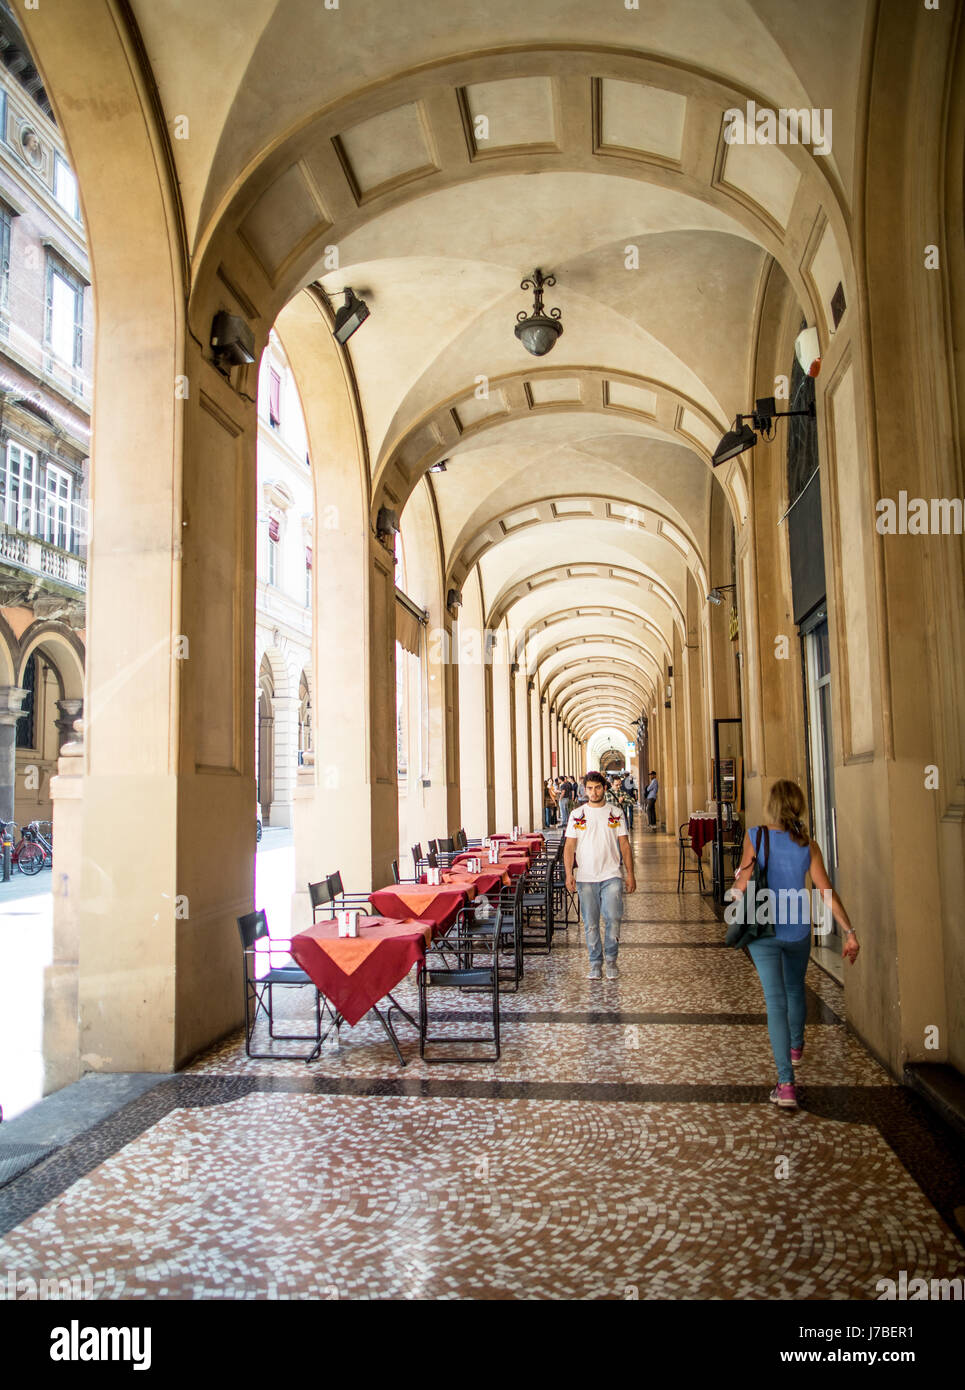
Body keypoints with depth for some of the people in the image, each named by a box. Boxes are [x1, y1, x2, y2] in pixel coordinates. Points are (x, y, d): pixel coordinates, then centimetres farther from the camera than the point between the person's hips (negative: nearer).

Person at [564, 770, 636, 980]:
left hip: (611, 876, 0)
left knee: (613, 919, -6)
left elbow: (624, 845, 7)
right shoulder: (577, 814, 4)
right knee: (590, 923, 5)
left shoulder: (615, 813, 6)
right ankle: (595, 963, 17)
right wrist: (569, 874, -6)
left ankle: (611, 960, 12)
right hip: (585, 877, 0)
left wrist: (630, 874, 3)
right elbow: (569, 846, 4)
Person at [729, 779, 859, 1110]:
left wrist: (734, 887, 9)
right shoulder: (808, 844, -5)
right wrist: (850, 932, -5)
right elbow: (827, 891, -9)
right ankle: (796, 1046, 52)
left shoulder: (755, 837, -12)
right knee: (795, 989, 27)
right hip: (798, 930, 3)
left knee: (776, 1001, -3)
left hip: (763, 931, -3)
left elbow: (743, 886, -14)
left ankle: (786, 1083, -11)